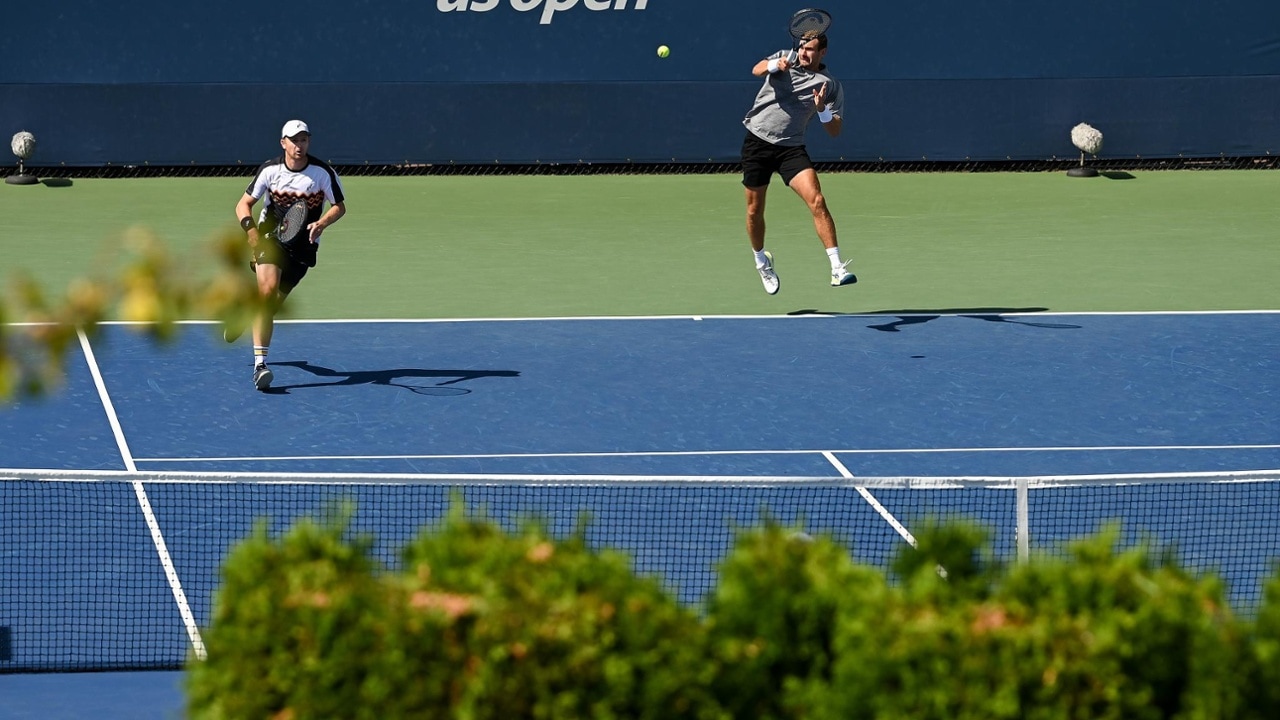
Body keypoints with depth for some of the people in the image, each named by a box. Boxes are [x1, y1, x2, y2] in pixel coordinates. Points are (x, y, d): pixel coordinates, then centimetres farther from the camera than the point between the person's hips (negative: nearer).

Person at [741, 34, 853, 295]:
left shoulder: (830, 86, 0)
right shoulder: (786, 58, 3)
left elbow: (834, 130, -2)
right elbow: (757, 70, -14)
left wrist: (823, 111, -22)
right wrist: (774, 65, -35)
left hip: (791, 148, -1)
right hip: (757, 141, 1)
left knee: (817, 201, -18)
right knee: (754, 210, 8)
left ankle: (837, 269, -20)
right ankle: (762, 261, 35)